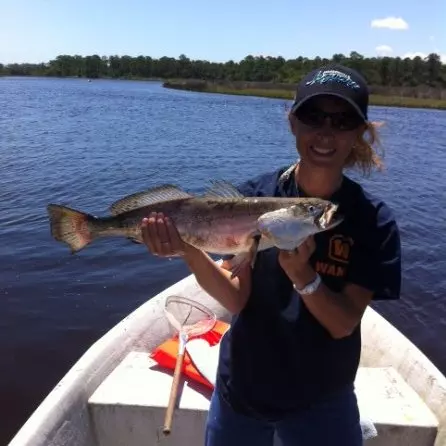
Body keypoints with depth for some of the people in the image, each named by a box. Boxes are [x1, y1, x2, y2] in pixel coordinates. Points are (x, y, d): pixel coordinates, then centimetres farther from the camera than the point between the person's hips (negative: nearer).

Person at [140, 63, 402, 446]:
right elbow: (237, 298, -16)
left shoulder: (374, 221, -15)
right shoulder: (255, 196, -14)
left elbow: (343, 324, -16)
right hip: (242, 389, 1)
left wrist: (301, 274, -33)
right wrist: (189, 252, -33)